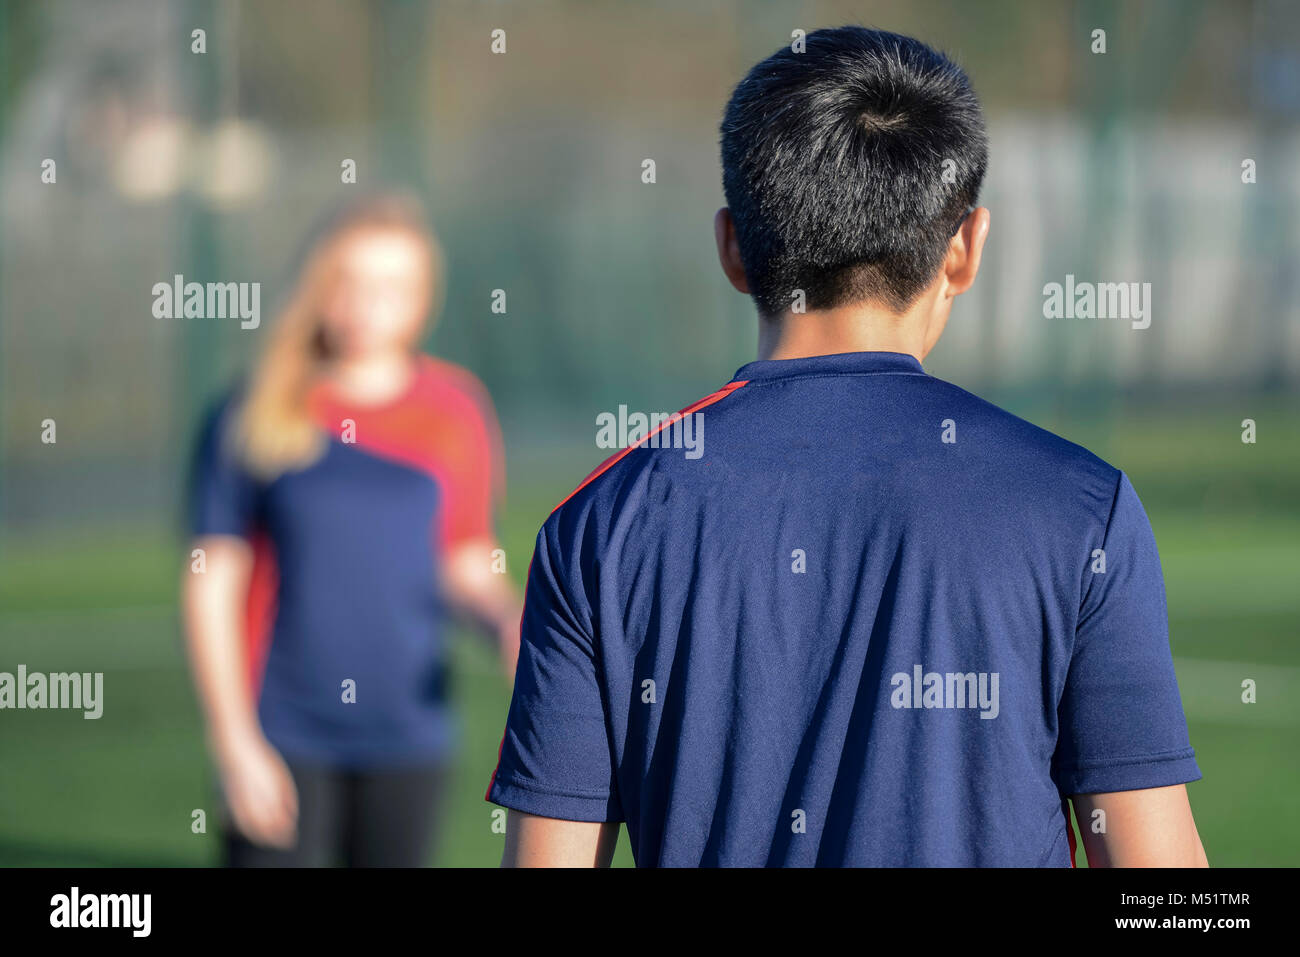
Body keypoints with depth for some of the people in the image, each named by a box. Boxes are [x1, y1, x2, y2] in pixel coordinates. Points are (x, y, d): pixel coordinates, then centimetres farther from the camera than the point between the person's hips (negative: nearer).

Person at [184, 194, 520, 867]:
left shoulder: (455, 413, 5)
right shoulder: (255, 418, -3)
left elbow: (467, 563, 12)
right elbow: (212, 588, -2)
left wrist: (508, 619, -11)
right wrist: (236, 744, -7)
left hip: (408, 739, 3)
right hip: (284, 742, -3)